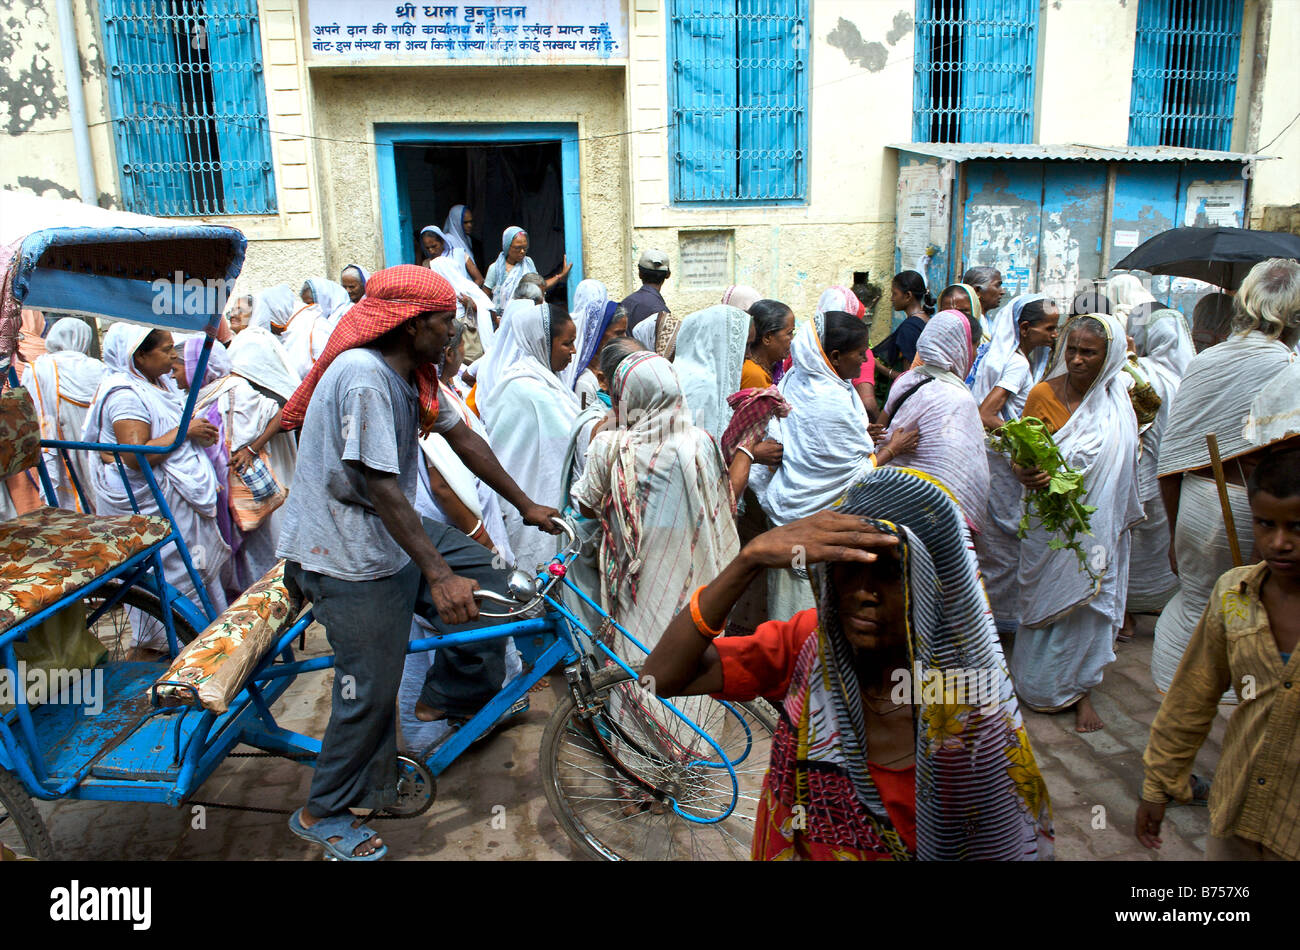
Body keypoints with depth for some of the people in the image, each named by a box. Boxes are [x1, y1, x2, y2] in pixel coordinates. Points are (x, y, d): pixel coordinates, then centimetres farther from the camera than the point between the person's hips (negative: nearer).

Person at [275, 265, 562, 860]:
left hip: (391, 528, 9)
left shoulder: (414, 371, 3)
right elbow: (381, 487, -30)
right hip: (346, 552, -9)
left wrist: (526, 507, 15)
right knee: (372, 688, -1)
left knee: (486, 587, 8)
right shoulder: (364, 376, -26)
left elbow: (462, 438, 10)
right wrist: (439, 575, -32)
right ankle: (322, 815, 18)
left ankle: (455, 700, 27)